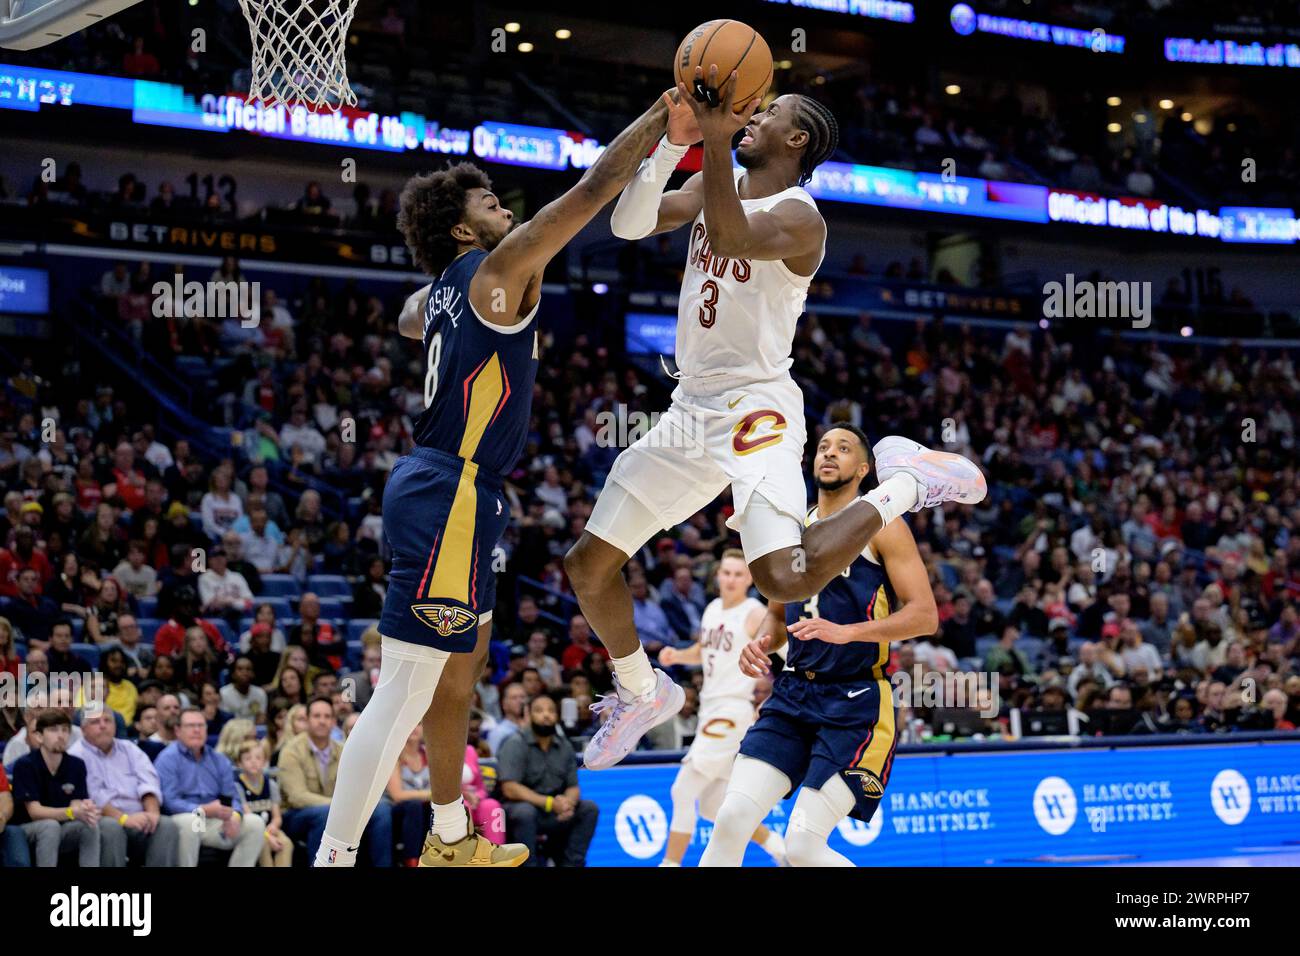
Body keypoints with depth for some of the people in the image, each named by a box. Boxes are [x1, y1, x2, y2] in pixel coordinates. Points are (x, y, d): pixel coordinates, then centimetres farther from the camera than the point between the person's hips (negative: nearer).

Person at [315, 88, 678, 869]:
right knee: (407, 689, -12)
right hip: (450, 496, -11)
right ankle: (333, 857, -13)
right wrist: (669, 113, -5)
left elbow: (409, 321, 42)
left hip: (447, 490, 11)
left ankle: (452, 841, 34)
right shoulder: (500, 268, -9)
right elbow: (596, 187, -11)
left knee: (463, 666, 21)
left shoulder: (439, 294, 15)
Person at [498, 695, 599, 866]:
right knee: (525, 811, -36)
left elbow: (573, 787, 7)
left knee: (589, 809, -12)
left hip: (554, 816, 6)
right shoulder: (515, 744, -9)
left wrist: (567, 802, -19)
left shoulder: (564, 747, 8)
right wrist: (549, 802, -26)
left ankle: (571, 864, -12)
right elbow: (509, 789, -19)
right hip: (518, 809, -6)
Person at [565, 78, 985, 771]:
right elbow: (628, 225, -1)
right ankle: (641, 693, 32)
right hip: (692, 406, 8)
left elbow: (731, 238, -34)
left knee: (786, 578, -29)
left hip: (755, 409, -8)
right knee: (588, 564, 11)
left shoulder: (797, 218, -13)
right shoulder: (713, 184, 11)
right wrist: (674, 140, -12)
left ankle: (903, 485, -6)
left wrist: (715, 138, -39)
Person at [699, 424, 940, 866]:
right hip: (793, 694, 5)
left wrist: (845, 632, -23)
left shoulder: (880, 525, -2)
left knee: (804, 844, -14)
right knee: (731, 818, -11)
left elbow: (925, 615, -10)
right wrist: (762, 644, 3)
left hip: (856, 702, -5)